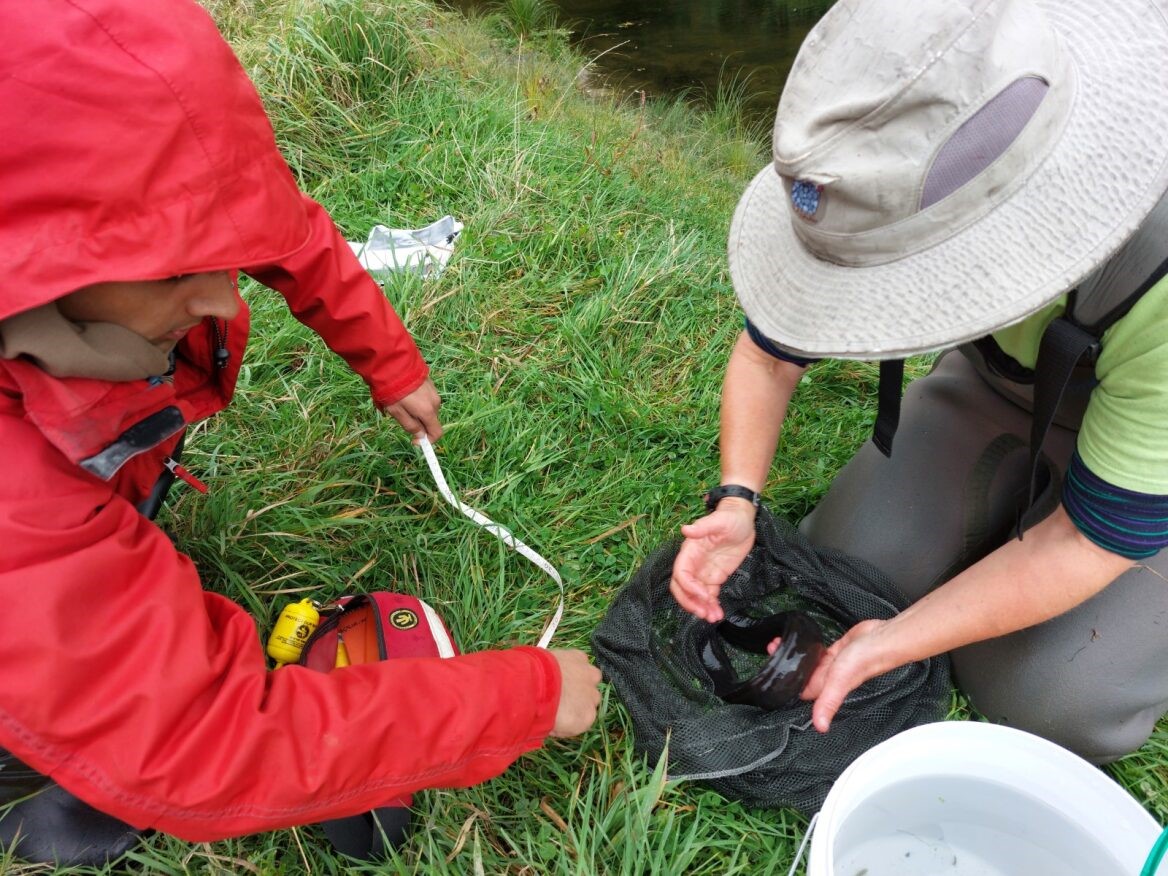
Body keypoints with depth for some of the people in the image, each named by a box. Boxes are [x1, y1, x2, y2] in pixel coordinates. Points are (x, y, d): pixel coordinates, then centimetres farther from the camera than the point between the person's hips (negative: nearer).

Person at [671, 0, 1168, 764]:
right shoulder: (908, 188, -28)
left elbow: (1094, 541, -30)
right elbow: (769, 353, -12)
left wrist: (894, 643, -30)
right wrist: (738, 501, -26)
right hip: (1001, 379, 4)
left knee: (1055, 708, -15)